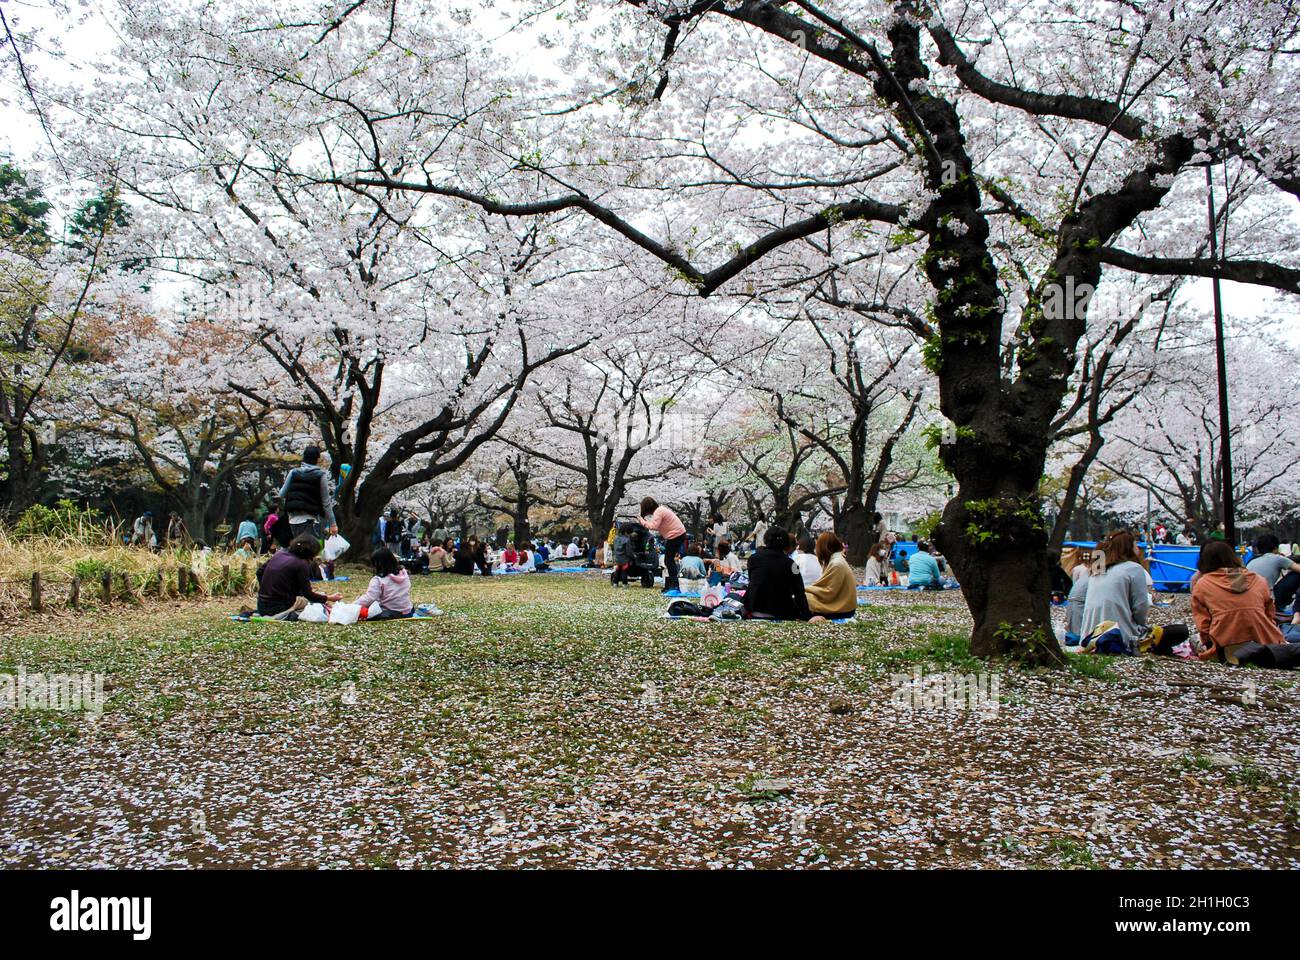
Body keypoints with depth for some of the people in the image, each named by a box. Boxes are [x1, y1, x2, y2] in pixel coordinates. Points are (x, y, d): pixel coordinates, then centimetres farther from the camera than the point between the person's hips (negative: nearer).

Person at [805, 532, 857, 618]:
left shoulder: (836, 564, -19)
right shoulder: (835, 559, 10)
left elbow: (828, 592, -18)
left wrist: (806, 589, -9)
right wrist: (808, 588, 4)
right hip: (842, 603, 9)